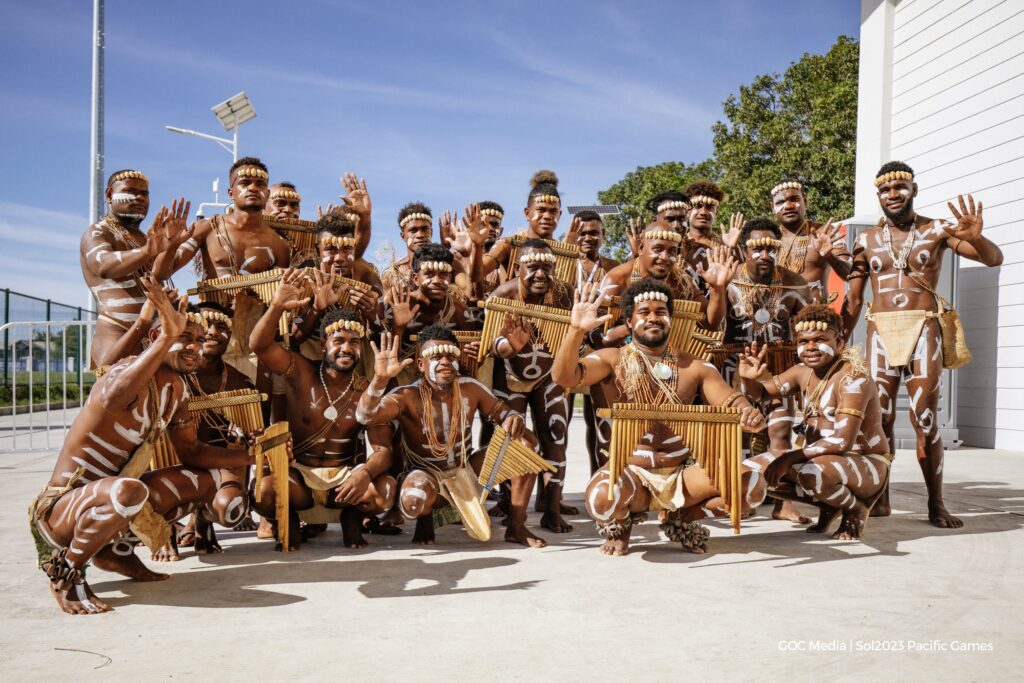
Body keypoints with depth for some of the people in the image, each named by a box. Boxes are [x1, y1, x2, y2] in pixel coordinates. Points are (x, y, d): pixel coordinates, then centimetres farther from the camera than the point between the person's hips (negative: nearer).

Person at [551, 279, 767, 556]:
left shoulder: (694, 367, 5)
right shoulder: (614, 360, -3)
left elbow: (730, 402, -2)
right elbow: (564, 377, -18)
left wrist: (749, 415, -26)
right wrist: (576, 330, -34)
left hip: (681, 473, 3)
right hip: (630, 472, -3)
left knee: (752, 484, -17)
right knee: (603, 497, -37)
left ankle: (680, 519, 10)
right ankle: (620, 523, 5)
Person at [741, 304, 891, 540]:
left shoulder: (853, 379, -20)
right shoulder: (804, 372, 2)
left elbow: (842, 441, -30)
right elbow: (764, 389, 15)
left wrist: (790, 458, -31)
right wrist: (749, 377, -10)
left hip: (866, 464, -7)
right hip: (821, 458, 8)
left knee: (813, 473, -39)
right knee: (752, 470, -5)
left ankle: (856, 508, -3)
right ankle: (829, 505, 10)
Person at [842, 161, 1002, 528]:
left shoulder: (937, 230, 5)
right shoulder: (867, 240, 10)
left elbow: (994, 258, -2)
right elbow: (853, 299, 12)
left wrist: (975, 237, -24)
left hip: (923, 330, -2)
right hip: (880, 332, 2)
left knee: (926, 421, -3)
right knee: (880, 419, 4)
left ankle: (936, 504, 8)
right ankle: (880, 498, 15)